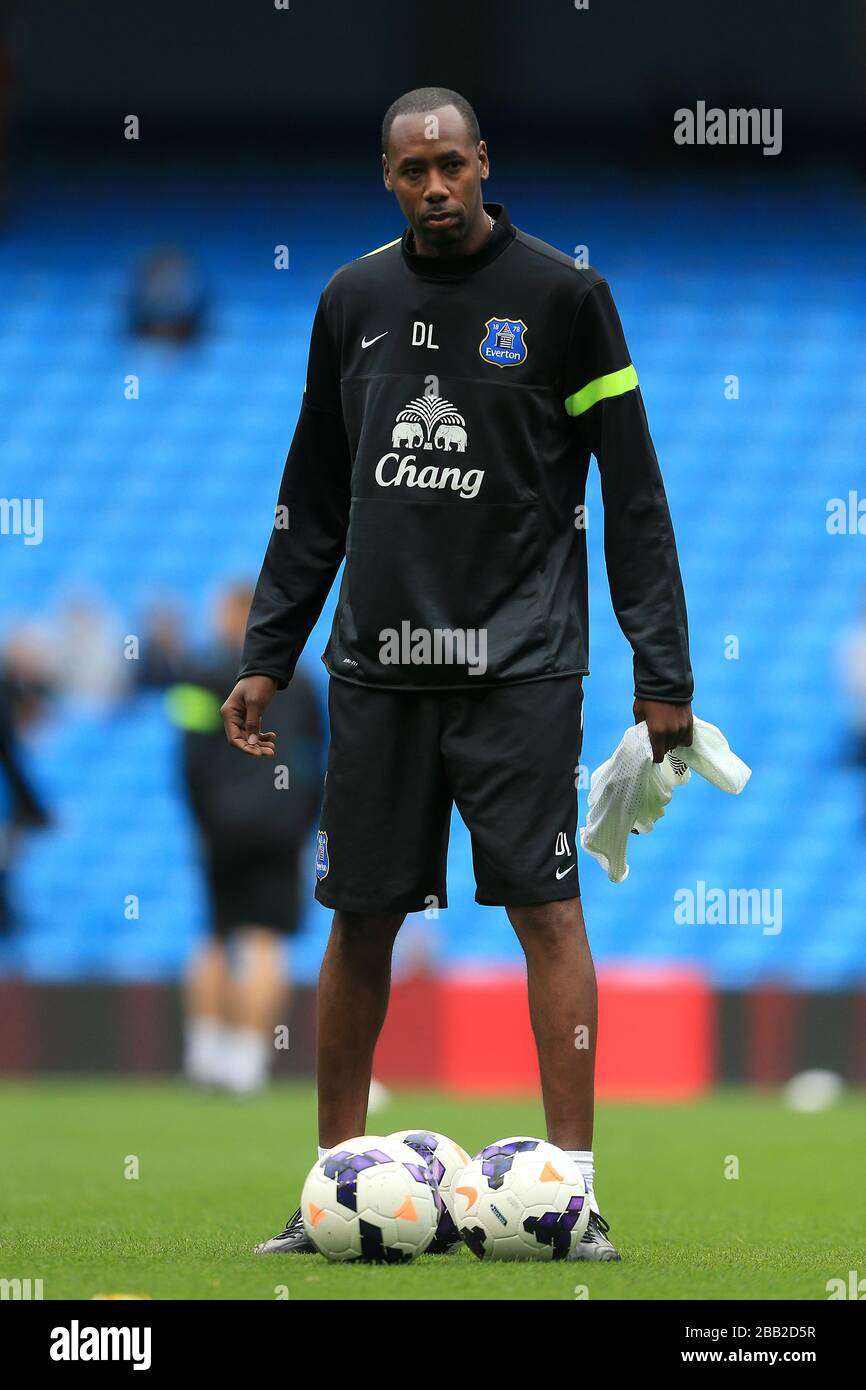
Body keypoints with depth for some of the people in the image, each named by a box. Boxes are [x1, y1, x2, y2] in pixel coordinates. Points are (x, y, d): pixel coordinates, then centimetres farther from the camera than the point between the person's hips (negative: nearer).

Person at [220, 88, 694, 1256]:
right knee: (361, 918, 6)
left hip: (518, 659, -4)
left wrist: (664, 671, -6)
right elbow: (314, 499, 18)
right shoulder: (354, 301, 10)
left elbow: (633, 494, -1)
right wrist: (267, 658, 15)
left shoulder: (561, 293, -2)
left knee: (545, 908, -9)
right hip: (378, 661, 4)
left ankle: (575, 1188, -8)